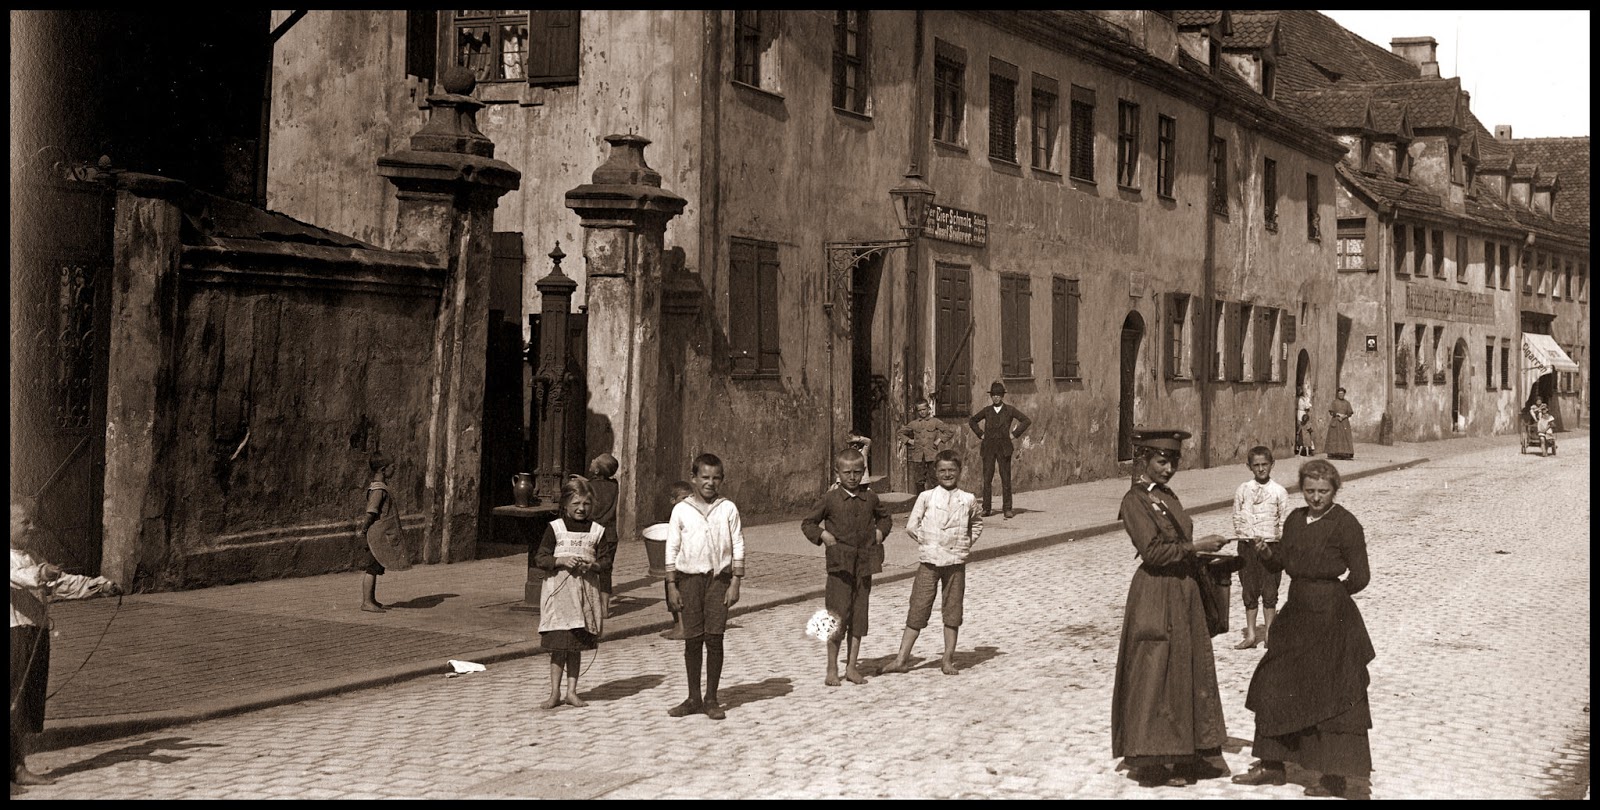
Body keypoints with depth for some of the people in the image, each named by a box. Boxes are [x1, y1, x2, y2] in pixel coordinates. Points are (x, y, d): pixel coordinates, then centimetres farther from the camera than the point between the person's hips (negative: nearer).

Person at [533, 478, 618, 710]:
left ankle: (572, 691, 15)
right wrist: (561, 561, -17)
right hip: (558, 592, -2)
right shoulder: (555, 528, 0)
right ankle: (555, 692, 7)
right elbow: (540, 558, -2)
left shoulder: (598, 531, 6)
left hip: (585, 593, 2)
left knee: (577, 645, 7)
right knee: (558, 645, -3)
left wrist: (594, 565, -14)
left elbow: (606, 562, 6)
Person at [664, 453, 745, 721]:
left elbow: (738, 547, 4)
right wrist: (672, 586, 0)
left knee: (714, 639, -3)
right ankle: (694, 699, 12)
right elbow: (672, 550, 5)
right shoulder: (681, 510, 3)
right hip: (689, 578, 0)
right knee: (692, 640, 3)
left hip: (718, 578, 0)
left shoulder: (728, 509, 3)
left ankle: (711, 699, 6)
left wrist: (735, 583, -2)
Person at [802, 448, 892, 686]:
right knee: (838, 615, -6)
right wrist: (823, 535, -10)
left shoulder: (870, 498, 8)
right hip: (839, 564, -4)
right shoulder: (829, 499, -2)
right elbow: (807, 523, 5)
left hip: (864, 564, 4)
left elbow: (883, 516, 27)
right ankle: (832, 669, 4)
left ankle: (852, 667, 15)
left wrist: (880, 531, 10)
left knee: (859, 615, 6)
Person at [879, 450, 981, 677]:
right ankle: (901, 659, 1)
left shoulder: (968, 500, 5)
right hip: (929, 561, -1)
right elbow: (911, 526, 5)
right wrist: (925, 541, -1)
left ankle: (947, 660, 14)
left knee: (952, 612, 5)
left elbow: (976, 525, 21)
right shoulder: (926, 497, 2)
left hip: (955, 562, 1)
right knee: (917, 611, -1)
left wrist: (967, 544, 9)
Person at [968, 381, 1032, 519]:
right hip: (989, 448, 2)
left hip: (1004, 448, -2)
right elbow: (972, 421, 23)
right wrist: (980, 434, 11)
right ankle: (986, 508, 0)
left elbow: (1026, 420, 2)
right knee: (987, 479, -3)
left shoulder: (1010, 410, 3)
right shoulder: (987, 411, 9)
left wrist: (1015, 434, -3)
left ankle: (1007, 509, 1)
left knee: (1006, 479, -2)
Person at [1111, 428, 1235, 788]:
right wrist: (1195, 547, -19)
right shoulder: (1135, 500, -10)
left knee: (1192, 672, 11)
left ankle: (1187, 755, 19)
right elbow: (1152, 551, -19)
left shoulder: (1169, 498, 15)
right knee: (1154, 674, -4)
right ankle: (1150, 761, 3)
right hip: (1156, 597, -9)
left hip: (1185, 594, 9)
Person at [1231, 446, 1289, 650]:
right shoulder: (1242, 490, 3)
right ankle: (1250, 635, 15)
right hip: (1247, 545, 2)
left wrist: (1267, 540, -9)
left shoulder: (1279, 492, -2)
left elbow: (1284, 523, 1)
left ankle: (1269, 634, 10)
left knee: (1270, 591, 0)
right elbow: (1237, 518, 6)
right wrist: (1250, 537, -8)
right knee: (1249, 591, 7)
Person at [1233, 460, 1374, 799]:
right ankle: (1272, 765, 24)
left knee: (1331, 694, -1)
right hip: (1296, 617, 8)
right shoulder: (1295, 520, 10)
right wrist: (1266, 552, -6)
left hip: (1331, 619, -8)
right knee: (1275, 686, 12)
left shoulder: (1345, 524, -11)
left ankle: (1335, 777, 8)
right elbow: (1281, 561, 14)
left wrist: (1331, 593, 2)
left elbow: (1360, 577, -11)